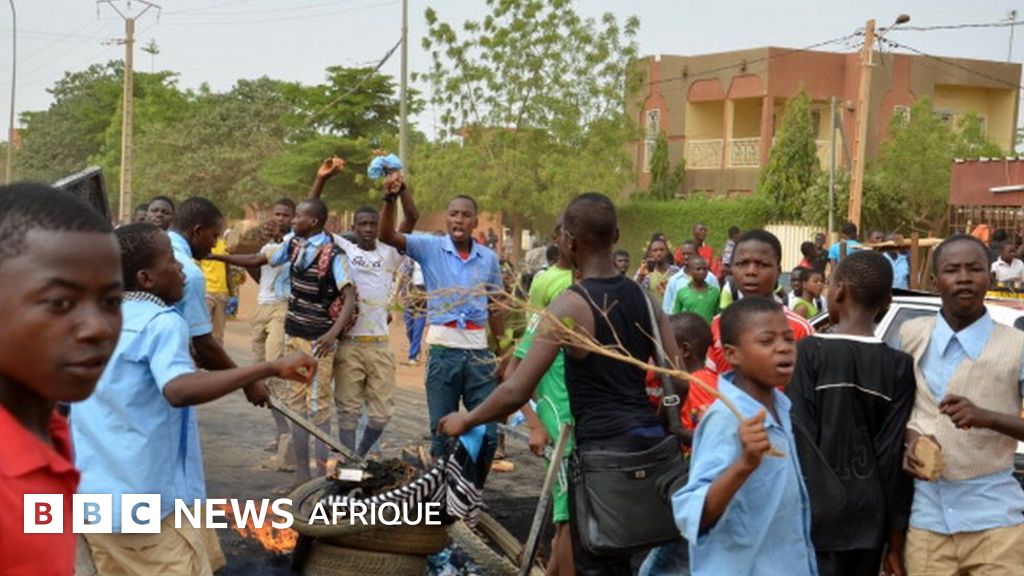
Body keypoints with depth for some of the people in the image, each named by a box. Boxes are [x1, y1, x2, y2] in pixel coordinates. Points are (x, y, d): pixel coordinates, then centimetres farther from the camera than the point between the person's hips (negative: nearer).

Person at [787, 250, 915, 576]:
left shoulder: (810, 352, -7)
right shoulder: (899, 366, 0)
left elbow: (799, 438, -10)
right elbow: (894, 455, 0)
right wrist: (895, 542, 7)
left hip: (818, 514, -3)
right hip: (870, 519, 4)